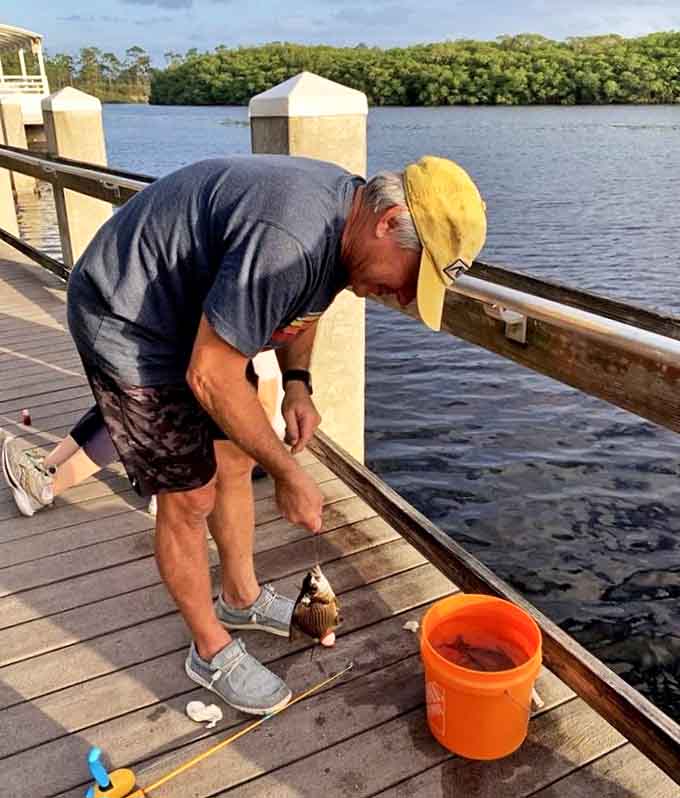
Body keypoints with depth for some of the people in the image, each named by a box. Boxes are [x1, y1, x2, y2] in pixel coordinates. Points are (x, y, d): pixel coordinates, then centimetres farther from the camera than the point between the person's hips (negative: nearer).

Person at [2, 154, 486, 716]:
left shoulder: (346, 215, -6)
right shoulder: (287, 239, -36)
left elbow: (301, 303, 13)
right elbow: (210, 379, -29)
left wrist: (298, 383, -4)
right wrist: (289, 474, -20)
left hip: (197, 317, 9)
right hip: (127, 324, -9)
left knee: (235, 460, 15)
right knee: (190, 497, -3)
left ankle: (242, 597, 36)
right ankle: (212, 650, 19)